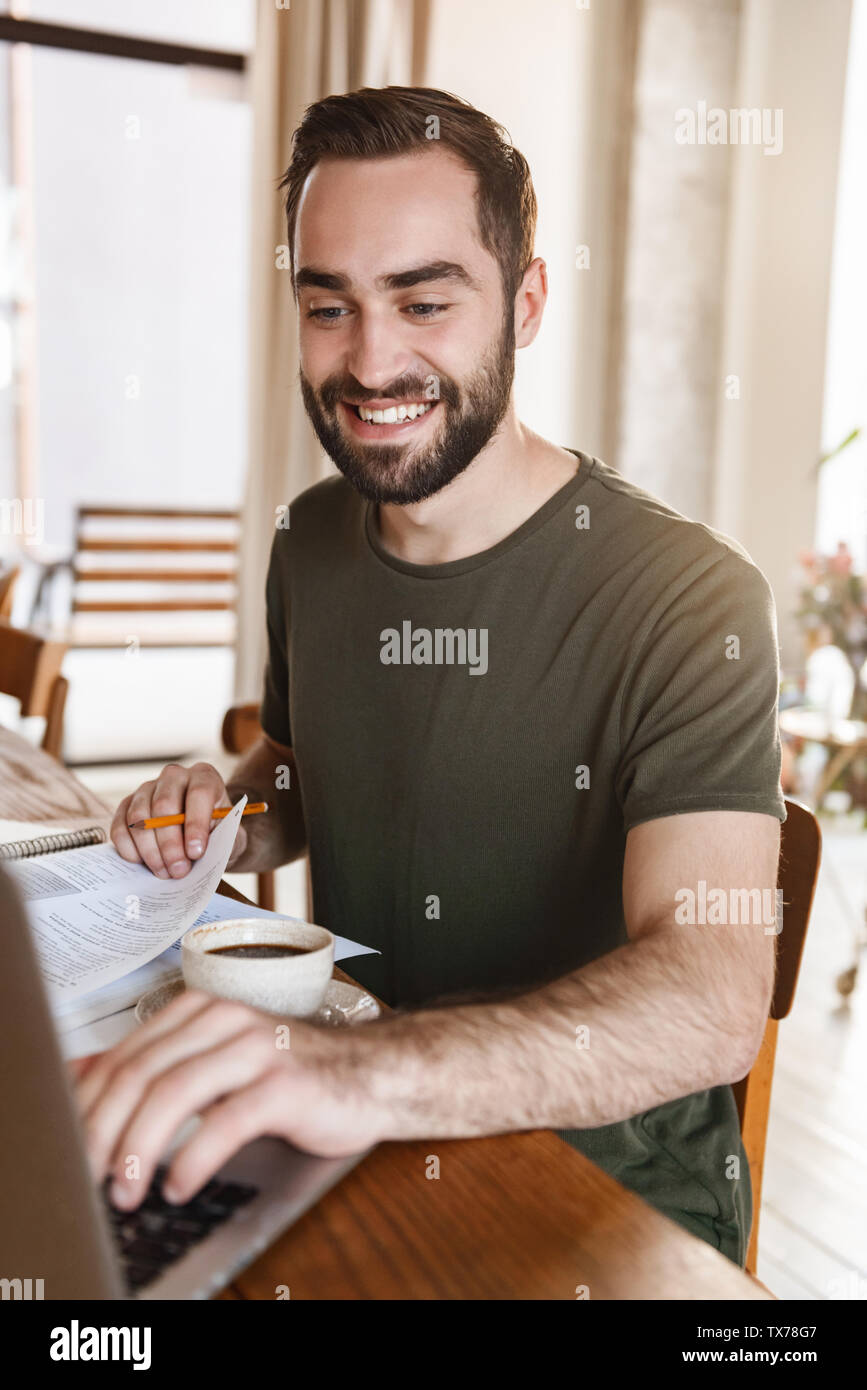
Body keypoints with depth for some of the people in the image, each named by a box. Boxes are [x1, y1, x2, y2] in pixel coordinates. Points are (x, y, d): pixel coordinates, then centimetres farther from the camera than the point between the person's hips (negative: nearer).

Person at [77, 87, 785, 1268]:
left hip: (615, 1203, -4)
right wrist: (225, 822, -6)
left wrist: (375, 1075, -46)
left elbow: (712, 998, -30)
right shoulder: (311, 541, 1)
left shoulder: (688, 598, -19)